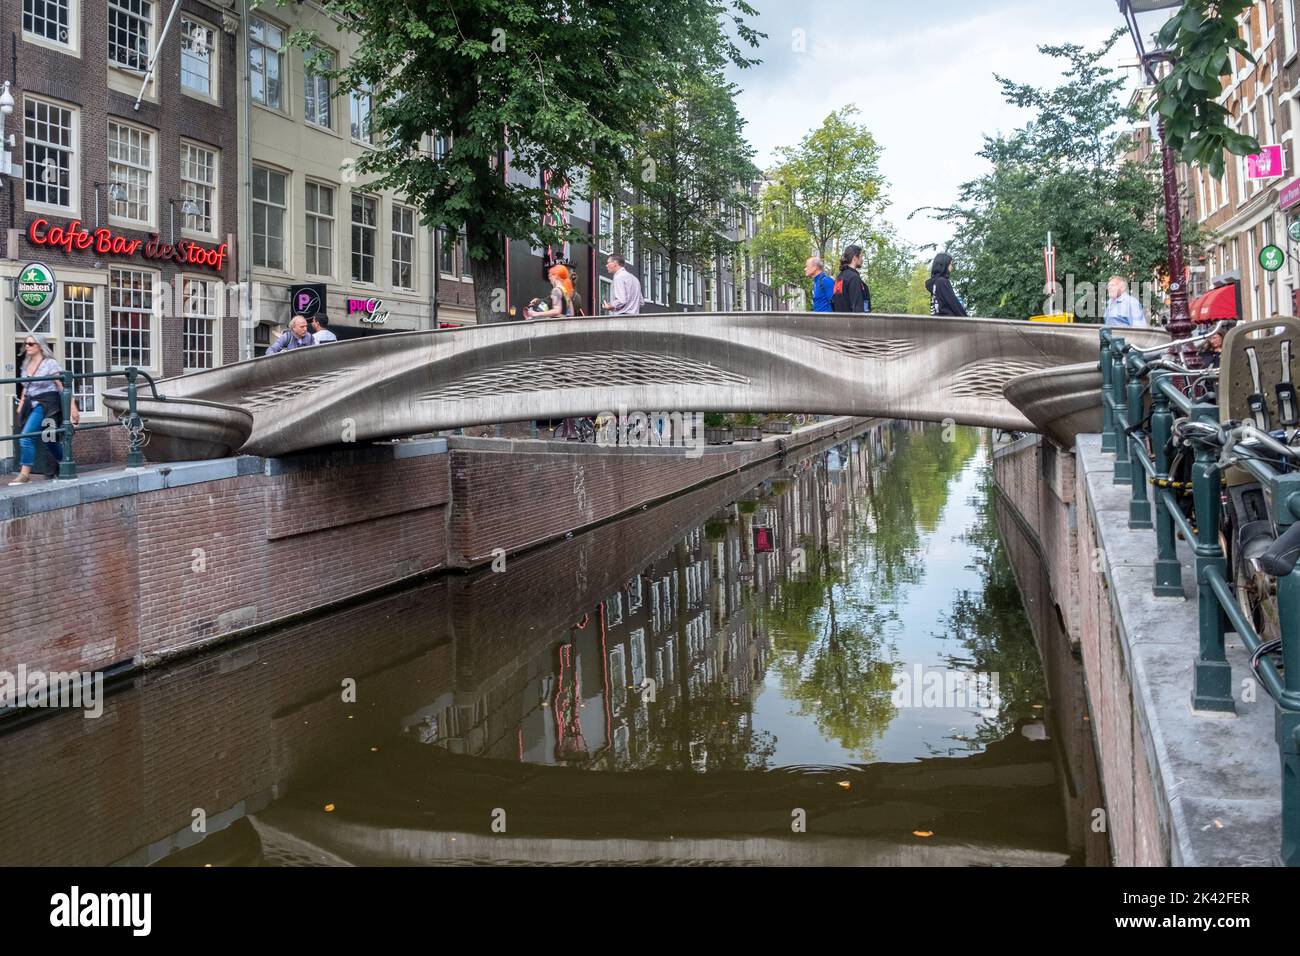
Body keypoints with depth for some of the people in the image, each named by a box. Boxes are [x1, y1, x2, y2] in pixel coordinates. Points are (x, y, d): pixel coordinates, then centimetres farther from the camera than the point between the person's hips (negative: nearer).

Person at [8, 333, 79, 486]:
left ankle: (24, 474, -16)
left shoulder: (50, 364, -7)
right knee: (48, 440, 14)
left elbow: (62, 387, -11)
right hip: (32, 405, 8)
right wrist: (21, 405, 14)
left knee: (26, 437, -19)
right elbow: (26, 388, 22)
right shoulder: (26, 365, 14)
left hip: (46, 405, -8)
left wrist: (72, 406, -16)